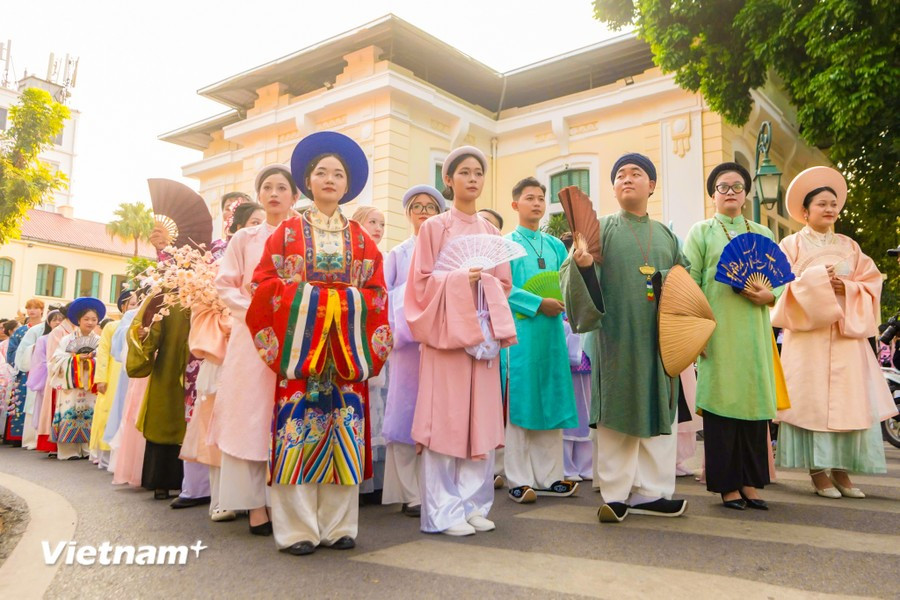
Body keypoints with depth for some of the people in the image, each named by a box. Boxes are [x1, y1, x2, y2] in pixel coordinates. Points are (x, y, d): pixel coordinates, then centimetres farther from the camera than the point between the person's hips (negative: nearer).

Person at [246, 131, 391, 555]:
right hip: (299, 340, -2)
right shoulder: (288, 231, 9)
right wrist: (307, 297, -11)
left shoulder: (361, 238, 14)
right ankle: (297, 528, 3)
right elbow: (264, 284, 1)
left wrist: (348, 302, -10)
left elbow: (377, 291, 8)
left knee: (343, 430, 1)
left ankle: (338, 525, 10)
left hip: (347, 345, 2)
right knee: (297, 426, -5)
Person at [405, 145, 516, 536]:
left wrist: (485, 284, -5)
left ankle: (473, 504, 16)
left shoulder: (490, 231, 15)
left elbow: (503, 283, 15)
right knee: (445, 420, -4)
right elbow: (422, 282, -4)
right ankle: (443, 512, 5)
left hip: (483, 333, 5)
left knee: (480, 422, 6)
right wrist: (460, 280, -17)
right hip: (446, 333, -4)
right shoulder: (433, 228, 2)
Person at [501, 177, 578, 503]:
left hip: (551, 331, 5)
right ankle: (519, 479, 4)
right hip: (519, 331, -5)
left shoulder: (556, 246, 17)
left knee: (551, 402, 6)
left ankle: (548, 476, 15)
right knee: (518, 403, -3)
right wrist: (539, 304, -16)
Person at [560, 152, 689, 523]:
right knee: (617, 413, -1)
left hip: (657, 339, 4)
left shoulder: (666, 235, 14)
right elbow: (571, 275, -8)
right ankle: (615, 493, 8)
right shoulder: (602, 229, 3)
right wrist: (581, 263, -29)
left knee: (658, 411, 5)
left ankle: (649, 492, 15)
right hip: (616, 337, -4)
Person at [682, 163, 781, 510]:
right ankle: (727, 485, 7)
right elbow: (689, 285, -2)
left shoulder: (763, 234, 16)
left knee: (755, 401, 5)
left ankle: (751, 482, 15)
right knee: (721, 402, -2)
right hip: (719, 331, -3)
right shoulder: (701, 232, 6)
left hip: (754, 331, 4)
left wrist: (769, 295, -8)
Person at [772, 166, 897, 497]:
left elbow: (871, 284, 10)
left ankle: (841, 470, 8)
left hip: (846, 335, 4)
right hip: (809, 334, -3)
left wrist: (847, 288, -8)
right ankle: (818, 471, 0)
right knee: (813, 398, -6)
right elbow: (783, 286, -3)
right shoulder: (792, 244, 7)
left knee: (847, 398, 0)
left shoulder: (849, 246, 17)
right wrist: (818, 280, -13)